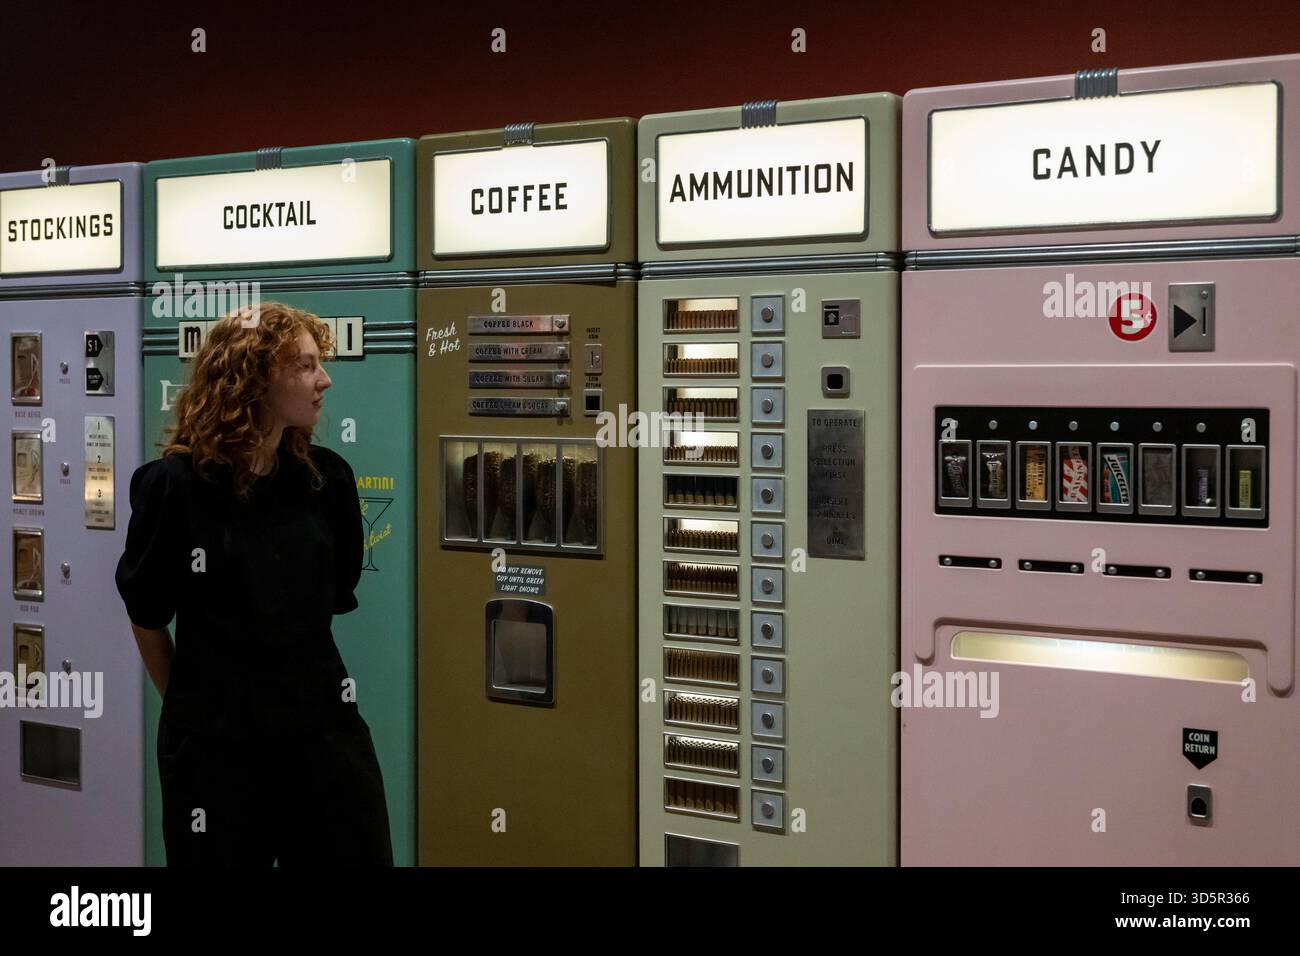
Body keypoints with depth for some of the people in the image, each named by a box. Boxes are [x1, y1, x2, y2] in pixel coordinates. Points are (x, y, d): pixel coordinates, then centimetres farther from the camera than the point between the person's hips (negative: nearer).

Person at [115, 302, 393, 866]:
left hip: (322, 723, 3)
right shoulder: (174, 485, -12)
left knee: (357, 854, 10)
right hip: (213, 737, -3)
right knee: (220, 856, 12)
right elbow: (146, 615, 0)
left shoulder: (327, 478, -2)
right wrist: (186, 705, 10)